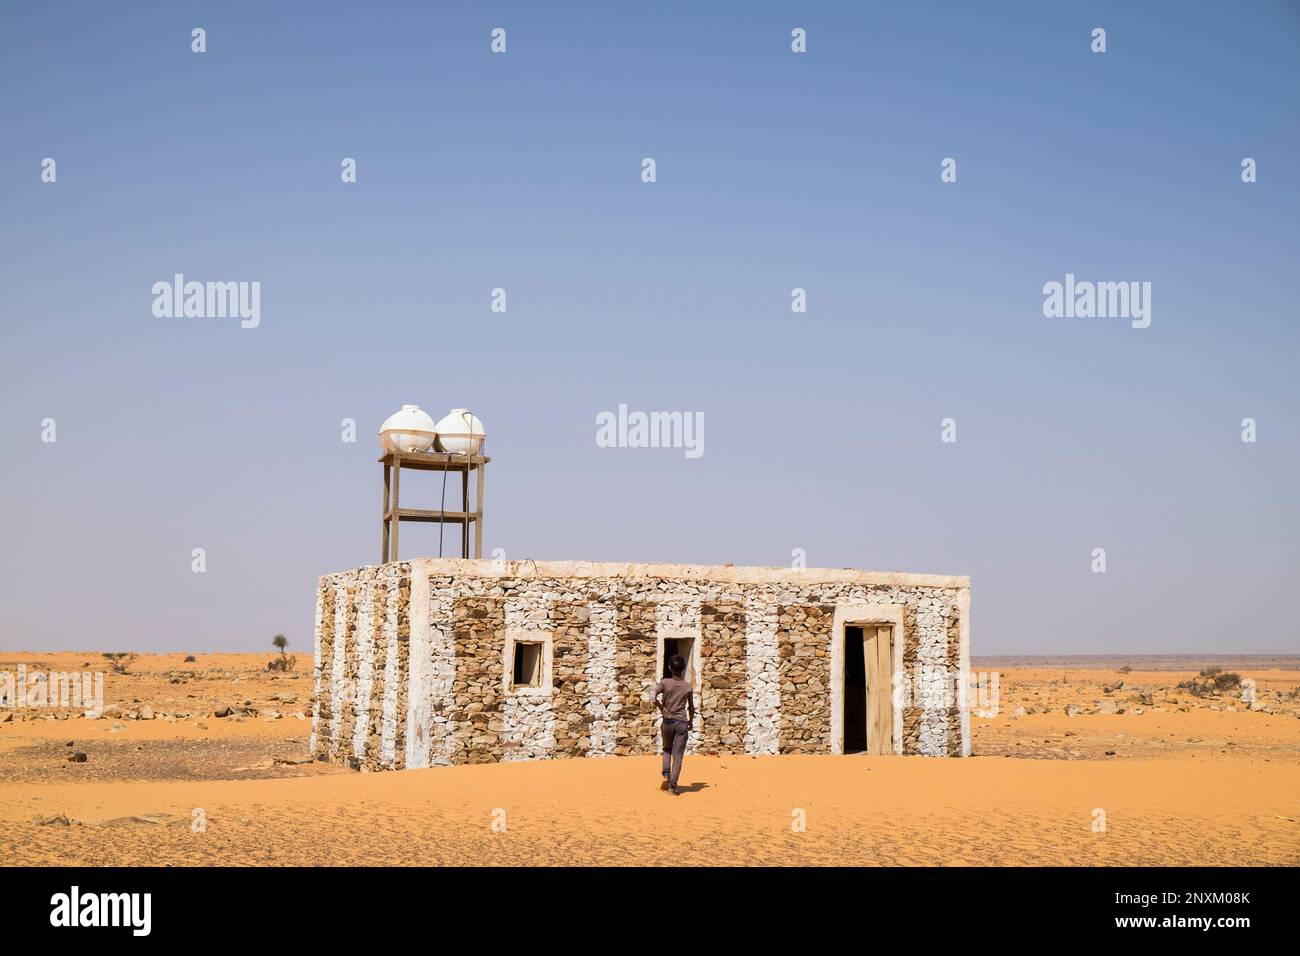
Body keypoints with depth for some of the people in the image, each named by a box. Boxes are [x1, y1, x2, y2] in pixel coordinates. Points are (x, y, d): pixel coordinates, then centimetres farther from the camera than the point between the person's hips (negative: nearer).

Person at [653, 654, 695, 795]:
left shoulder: (664, 683, -4)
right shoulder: (688, 686, 1)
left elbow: (654, 697, -19)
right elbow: (691, 707, 9)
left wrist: (662, 708, -4)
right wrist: (691, 721, 24)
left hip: (668, 721, 1)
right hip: (682, 722, 0)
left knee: (667, 749, 23)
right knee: (678, 754, 0)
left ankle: (666, 776, 3)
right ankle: (673, 786, -5)